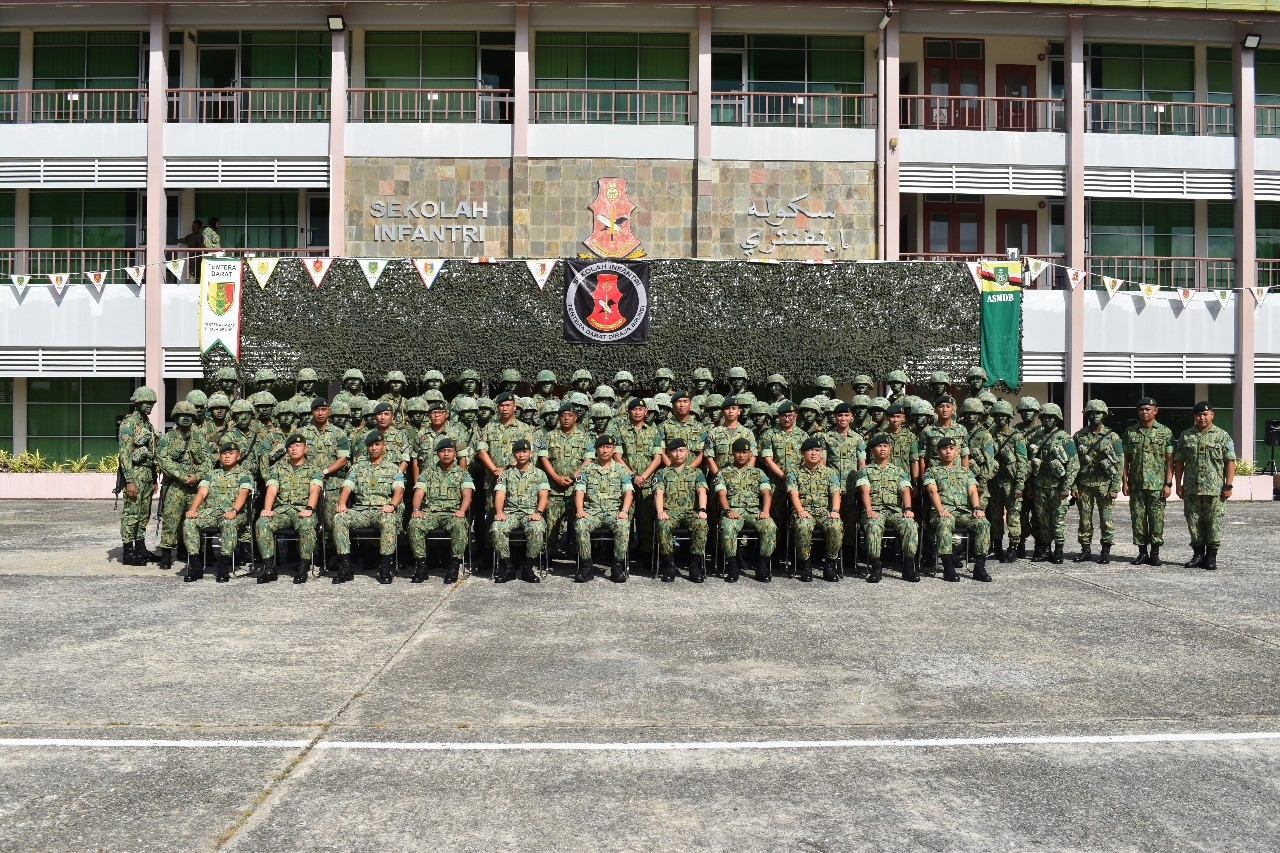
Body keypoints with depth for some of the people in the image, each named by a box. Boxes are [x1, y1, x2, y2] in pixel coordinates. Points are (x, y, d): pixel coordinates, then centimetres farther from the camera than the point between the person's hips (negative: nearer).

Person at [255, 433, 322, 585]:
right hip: (281, 509, 3)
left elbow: (315, 490, -5)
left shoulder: (313, 469, 12)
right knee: (261, 523, -27)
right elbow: (272, 489, 4)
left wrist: (309, 508, -25)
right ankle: (269, 568, -23)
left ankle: (303, 569, -25)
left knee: (307, 525, -37)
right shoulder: (278, 467, 19)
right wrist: (267, 509, -15)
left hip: (303, 509, -2)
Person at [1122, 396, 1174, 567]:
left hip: (1157, 484, -2)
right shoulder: (1130, 432, 7)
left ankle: (1155, 553, 9)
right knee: (1138, 519, 4)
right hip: (1136, 485, 2)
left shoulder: (1165, 432, 2)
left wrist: (1168, 484, -6)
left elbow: (1169, 460, 0)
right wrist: (1124, 481, 2)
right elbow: (1126, 459, 8)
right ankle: (1142, 552, 14)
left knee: (1157, 519, 1)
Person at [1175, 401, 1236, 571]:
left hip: (1215, 489, -3)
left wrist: (1228, 485, -7)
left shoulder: (1222, 436, 3)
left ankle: (1211, 556, 8)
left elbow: (1230, 461, -1)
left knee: (1214, 523, 0)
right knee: (1194, 522, 6)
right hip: (1191, 489, 3)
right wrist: (1179, 485, 4)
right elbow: (1179, 462, 10)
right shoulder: (1185, 436, 10)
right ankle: (1198, 554, 16)